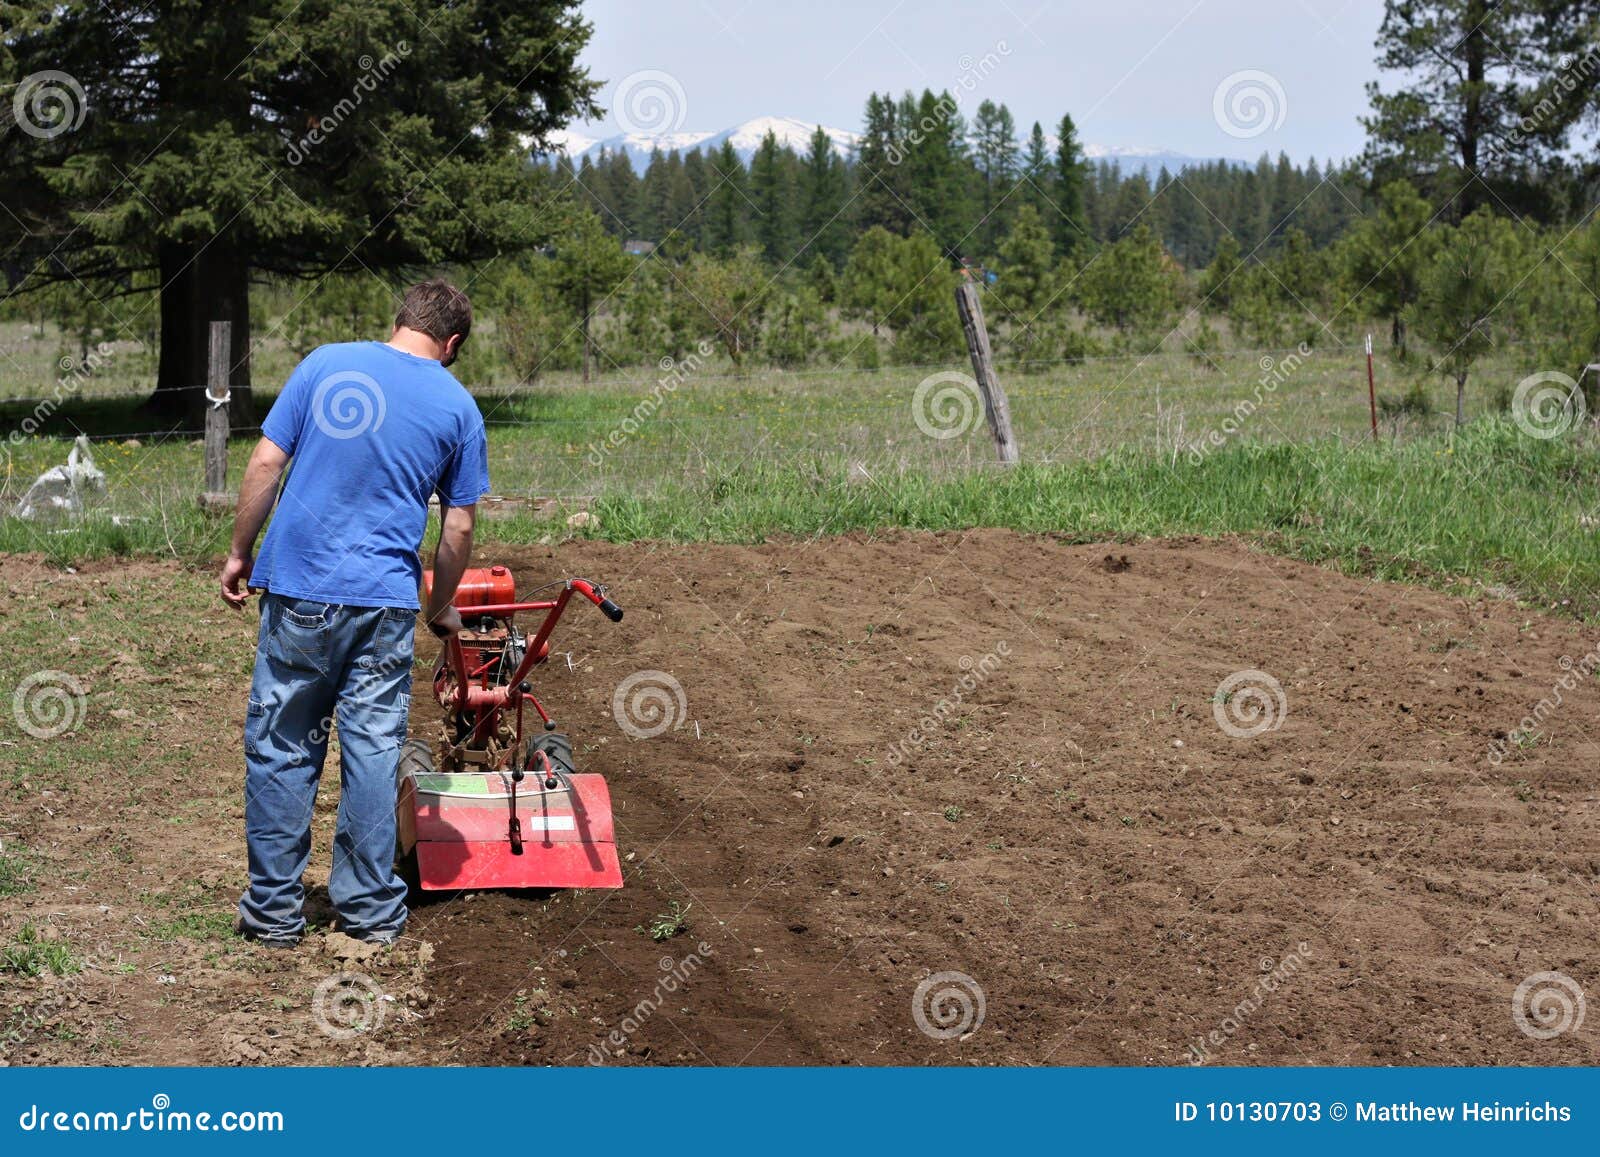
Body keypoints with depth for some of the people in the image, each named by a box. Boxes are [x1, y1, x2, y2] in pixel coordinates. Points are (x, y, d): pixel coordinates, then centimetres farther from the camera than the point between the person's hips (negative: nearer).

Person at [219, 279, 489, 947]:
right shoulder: (457, 406, 4)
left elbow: (265, 464, -2)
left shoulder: (325, 364, 2)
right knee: (373, 752, 8)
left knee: (281, 749, 8)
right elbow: (459, 526, 7)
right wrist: (440, 608, 20)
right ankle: (371, 911, 14)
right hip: (386, 600, 0)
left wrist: (239, 553, 9)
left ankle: (274, 910, 12)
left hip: (299, 590, 0)